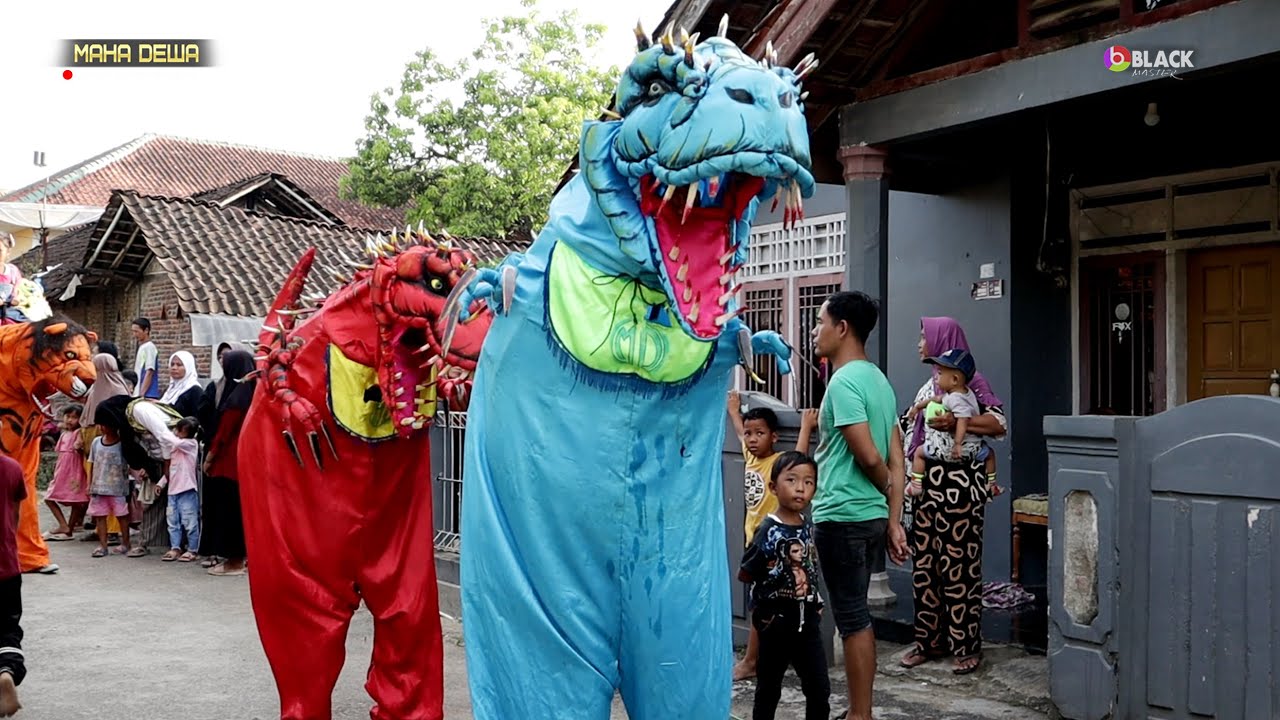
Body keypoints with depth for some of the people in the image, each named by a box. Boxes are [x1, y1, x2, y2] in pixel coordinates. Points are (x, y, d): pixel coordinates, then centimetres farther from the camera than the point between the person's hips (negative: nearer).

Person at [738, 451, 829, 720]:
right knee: (768, 689, 10)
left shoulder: (808, 528, 3)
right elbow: (744, 574, -15)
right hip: (776, 623, -5)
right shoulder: (768, 531, -17)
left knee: (820, 688, 8)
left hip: (807, 621, 6)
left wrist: (815, 603, 10)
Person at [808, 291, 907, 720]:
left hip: (841, 516, -9)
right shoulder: (878, 380, 13)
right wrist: (893, 522, 9)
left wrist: (887, 488, 1)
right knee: (857, 616, 15)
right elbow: (896, 463, 11)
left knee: (852, 619, -1)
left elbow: (869, 456, -19)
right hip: (870, 516, 9)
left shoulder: (844, 382, -15)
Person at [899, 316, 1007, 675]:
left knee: (958, 566, -4)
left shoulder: (969, 380, -4)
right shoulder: (929, 385, 19)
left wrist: (957, 423, -26)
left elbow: (999, 422, -16)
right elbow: (910, 428, 28)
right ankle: (930, 640, 16)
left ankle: (967, 646, 4)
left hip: (958, 487, -8)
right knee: (924, 564, 8)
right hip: (928, 486, 8)